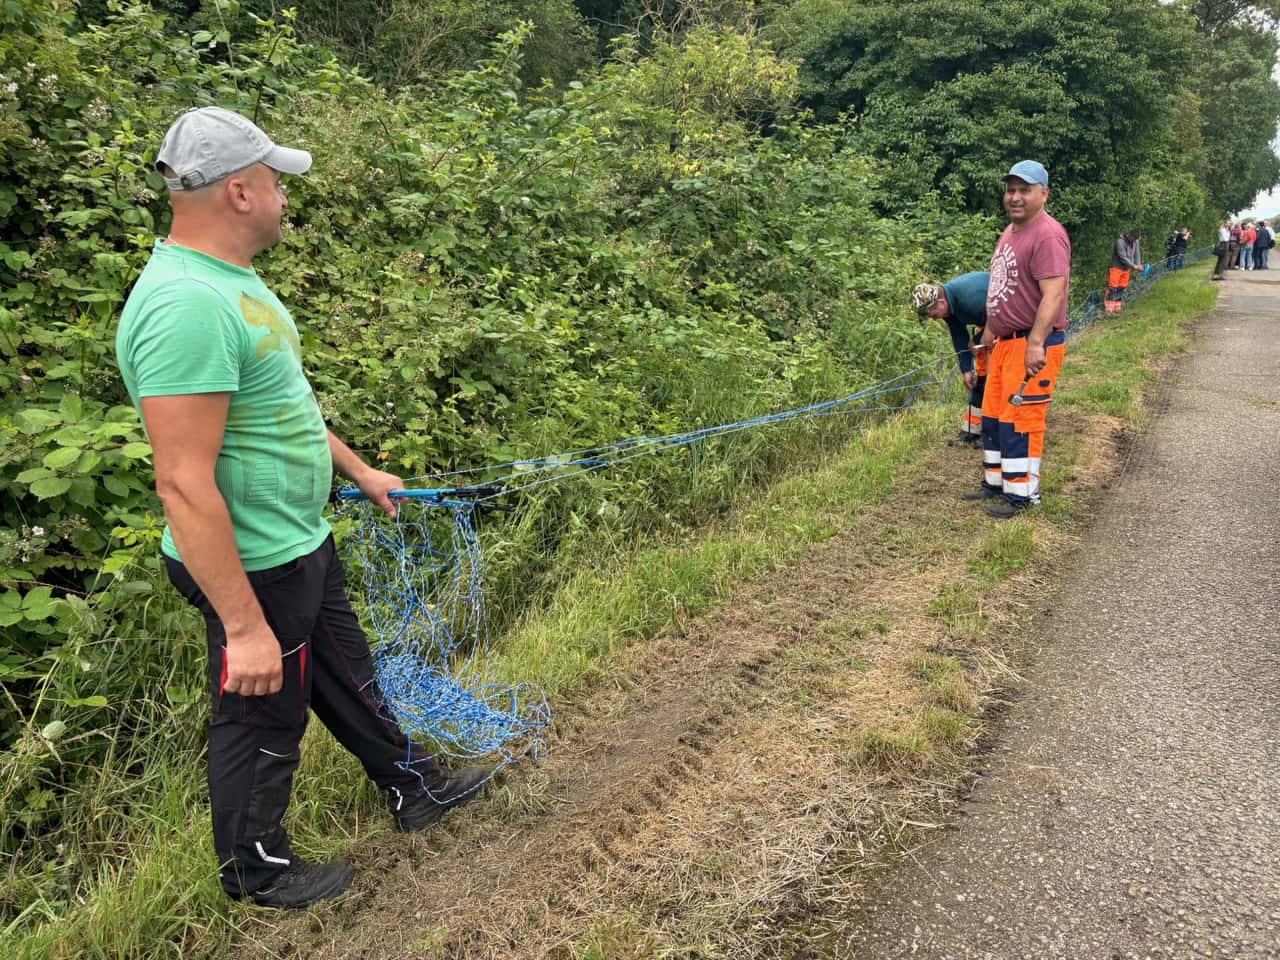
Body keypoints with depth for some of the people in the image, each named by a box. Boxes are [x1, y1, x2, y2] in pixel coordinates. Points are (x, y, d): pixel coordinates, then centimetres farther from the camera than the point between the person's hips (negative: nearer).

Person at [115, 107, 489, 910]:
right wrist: (244, 624, -27)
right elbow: (184, 485, -30)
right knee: (262, 722, 12)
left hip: (300, 544, 10)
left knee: (347, 674, 25)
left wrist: (359, 470, 23)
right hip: (253, 568, -10)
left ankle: (416, 788, 46)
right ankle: (257, 870, 37)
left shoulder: (229, 279, 5)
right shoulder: (186, 305, -29)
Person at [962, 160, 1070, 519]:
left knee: (1019, 420, -5)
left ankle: (1021, 494, 5)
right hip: (1004, 341, 10)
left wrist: (1035, 344, -32)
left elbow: (1052, 294, -25)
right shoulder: (1010, 231, 15)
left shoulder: (1048, 236, -16)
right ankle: (995, 482, 29)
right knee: (992, 415, 16)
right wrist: (991, 328, 26)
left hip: (1033, 345, -10)